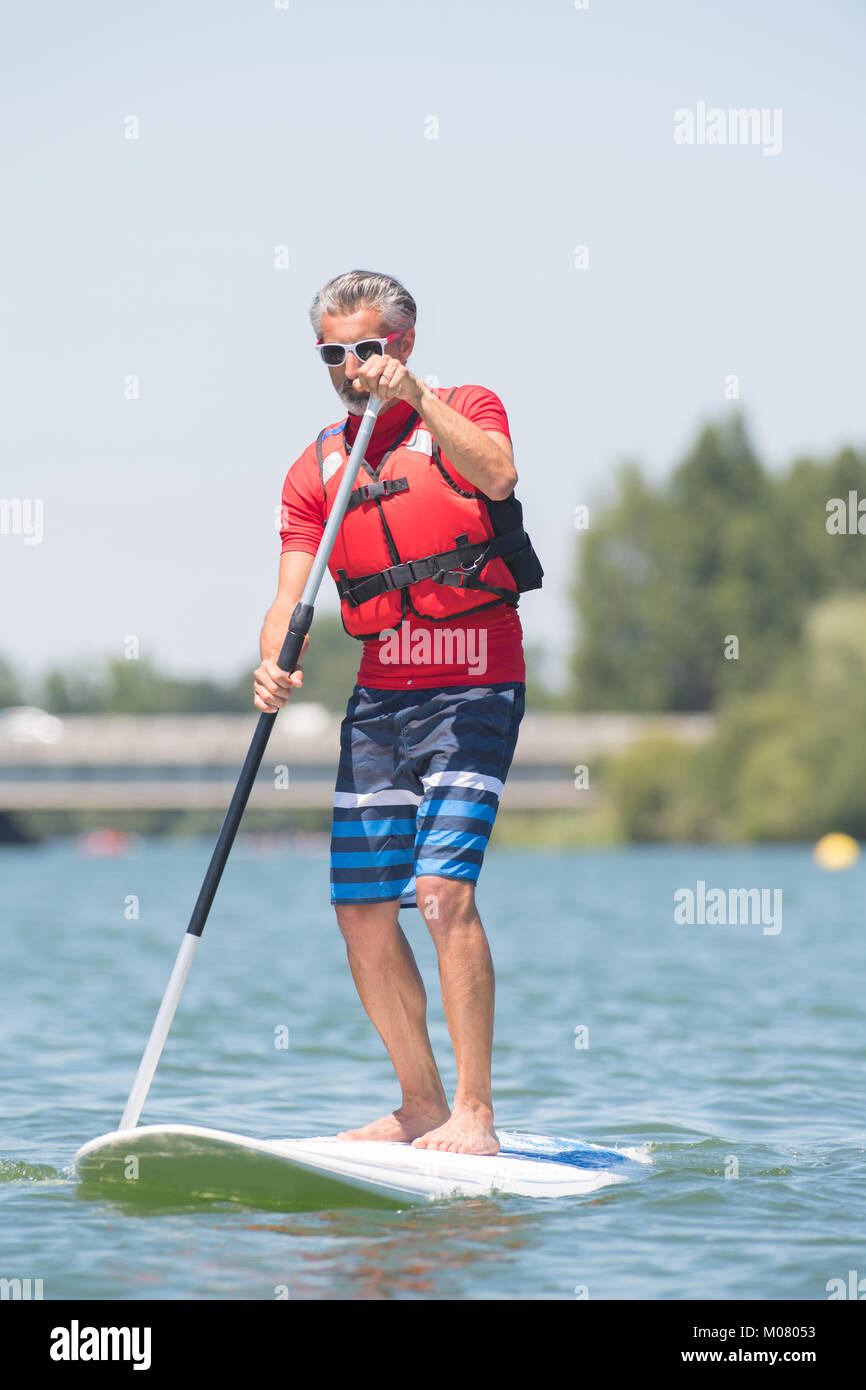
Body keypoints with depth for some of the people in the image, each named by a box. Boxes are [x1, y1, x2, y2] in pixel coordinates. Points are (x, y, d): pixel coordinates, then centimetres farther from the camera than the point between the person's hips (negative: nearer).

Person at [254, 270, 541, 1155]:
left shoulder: (465, 412, -1)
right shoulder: (316, 469, 11)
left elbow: (496, 473, -24)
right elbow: (293, 585, 1)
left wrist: (413, 399, -34)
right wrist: (274, 662, -19)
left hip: (473, 692, -6)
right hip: (378, 699, 6)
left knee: (443, 886, -19)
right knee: (362, 910, 4)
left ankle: (475, 1116, -15)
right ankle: (421, 1106, 20)